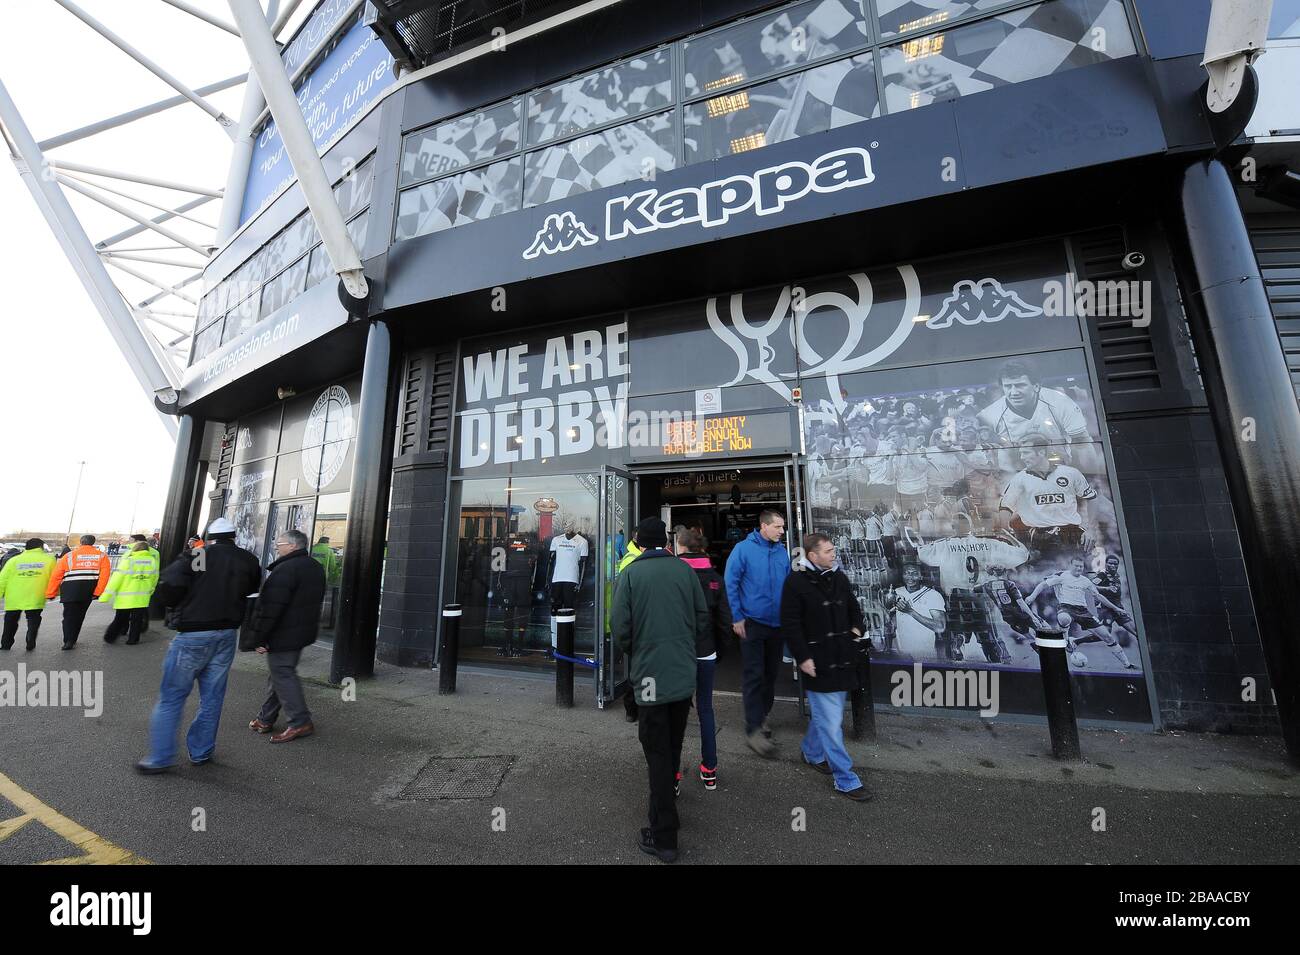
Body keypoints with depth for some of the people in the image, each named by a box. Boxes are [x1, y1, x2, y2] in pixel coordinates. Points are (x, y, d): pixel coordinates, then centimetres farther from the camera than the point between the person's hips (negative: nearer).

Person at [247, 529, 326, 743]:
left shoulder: (285, 569, -21)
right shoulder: (316, 567, 10)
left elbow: (270, 607, -22)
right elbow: (315, 601, 18)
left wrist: (259, 637, -14)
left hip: (283, 635, -9)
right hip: (303, 632, 9)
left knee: (282, 675, -1)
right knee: (279, 673, 20)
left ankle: (301, 722, 2)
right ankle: (266, 718, 31)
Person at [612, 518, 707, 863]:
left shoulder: (630, 573, -10)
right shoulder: (685, 570, -2)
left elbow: (620, 626, -11)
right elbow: (702, 618, 2)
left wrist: (634, 653, 8)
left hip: (650, 674, -3)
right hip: (684, 673, 3)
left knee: (657, 752, 11)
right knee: (673, 746, 22)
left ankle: (663, 837, 19)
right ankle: (665, 803, 40)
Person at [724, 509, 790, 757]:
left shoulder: (782, 552, 3)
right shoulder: (743, 549, -11)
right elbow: (731, 583, -11)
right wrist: (737, 617, -13)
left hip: (777, 624, 6)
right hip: (752, 623, -5)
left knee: (770, 674, 17)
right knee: (754, 676, -4)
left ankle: (761, 716, 36)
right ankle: (754, 730, 6)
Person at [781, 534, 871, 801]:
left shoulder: (838, 578, 6)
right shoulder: (796, 582, -15)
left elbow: (854, 608, 21)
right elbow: (790, 625, -14)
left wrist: (857, 628, 2)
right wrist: (803, 658, -16)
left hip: (842, 658, 7)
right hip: (818, 661, -7)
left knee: (824, 713, 22)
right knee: (831, 722, 1)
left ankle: (811, 751, 44)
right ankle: (845, 780, 17)